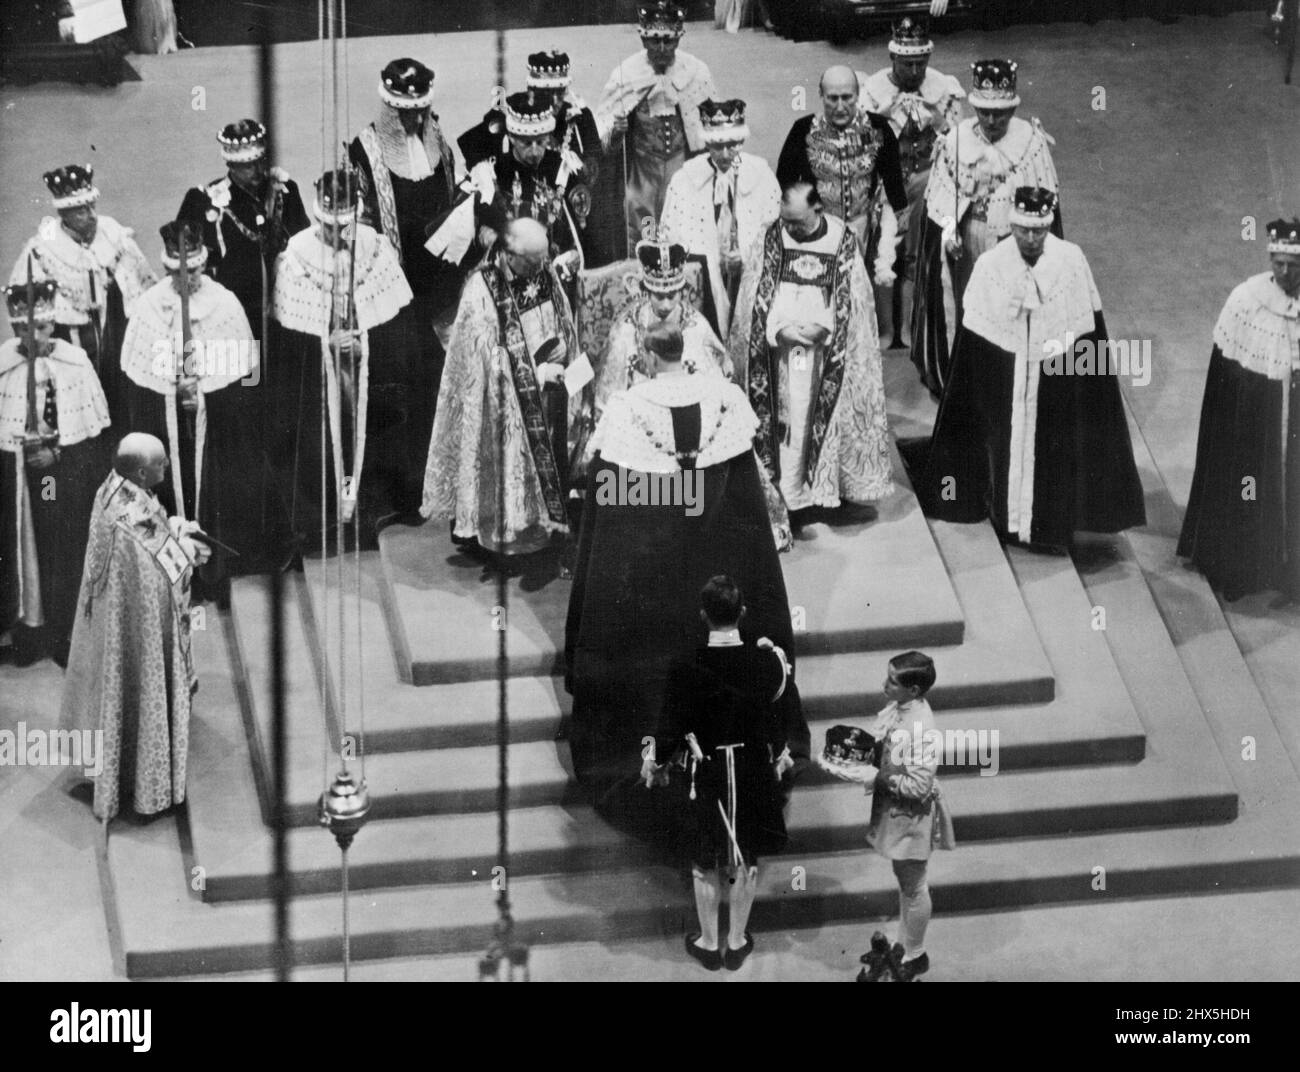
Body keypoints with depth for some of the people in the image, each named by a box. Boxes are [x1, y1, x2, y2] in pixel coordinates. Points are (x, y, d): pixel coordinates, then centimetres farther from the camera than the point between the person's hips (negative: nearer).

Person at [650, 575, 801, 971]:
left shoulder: (686, 669, -21)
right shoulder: (768, 662, -15)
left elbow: (672, 727, -11)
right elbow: (785, 715, -2)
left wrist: (654, 761, 6)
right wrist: (783, 753, 18)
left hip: (705, 775, -2)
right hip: (755, 770, 2)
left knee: (705, 864, 16)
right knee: (746, 861, 18)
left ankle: (709, 943, 29)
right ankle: (737, 942, 30)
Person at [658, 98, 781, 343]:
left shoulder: (760, 174, 5)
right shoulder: (685, 178, 5)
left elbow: (775, 227, 6)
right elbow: (669, 231, 7)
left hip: (748, 266, 0)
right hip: (703, 266, 0)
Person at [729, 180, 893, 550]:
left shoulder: (843, 242, -5)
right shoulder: (772, 239, -4)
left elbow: (852, 301, -2)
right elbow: (758, 295, -2)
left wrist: (823, 327, -15)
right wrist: (781, 328, -15)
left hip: (825, 351, 0)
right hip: (782, 349, 0)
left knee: (819, 420, 6)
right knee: (790, 425, -1)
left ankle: (815, 490, 17)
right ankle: (788, 500, 2)